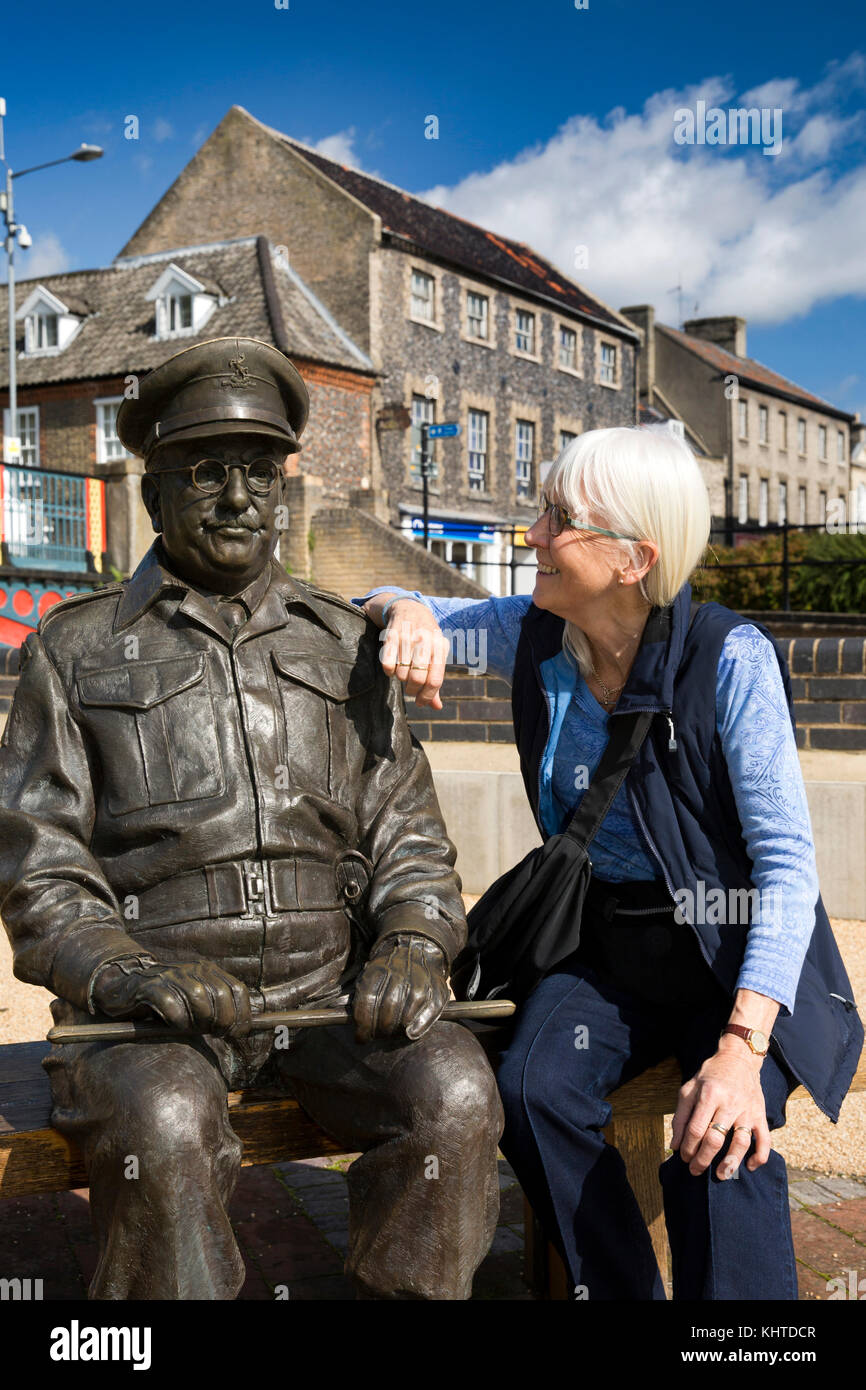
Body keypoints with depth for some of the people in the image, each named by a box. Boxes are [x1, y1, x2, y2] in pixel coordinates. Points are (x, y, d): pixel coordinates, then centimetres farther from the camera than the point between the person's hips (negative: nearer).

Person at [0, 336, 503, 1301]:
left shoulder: (343, 643, 15)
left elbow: (407, 832, 14)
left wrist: (414, 942, -6)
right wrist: (129, 973, -15)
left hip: (328, 992, 2)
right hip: (152, 1000, -2)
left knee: (453, 1088, -25)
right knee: (162, 1122, -33)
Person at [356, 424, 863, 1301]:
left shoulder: (729, 659, -19)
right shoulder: (533, 636, -4)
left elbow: (786, 862, -19)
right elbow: (386, 606, 8)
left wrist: (741, 1044, -30)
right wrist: (408, 613, -18)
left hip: (734, 957, -4)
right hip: (604, 949, 4)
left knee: (717, 1148, -29)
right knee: (531, 1088, -24)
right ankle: (621, 1293, -3)